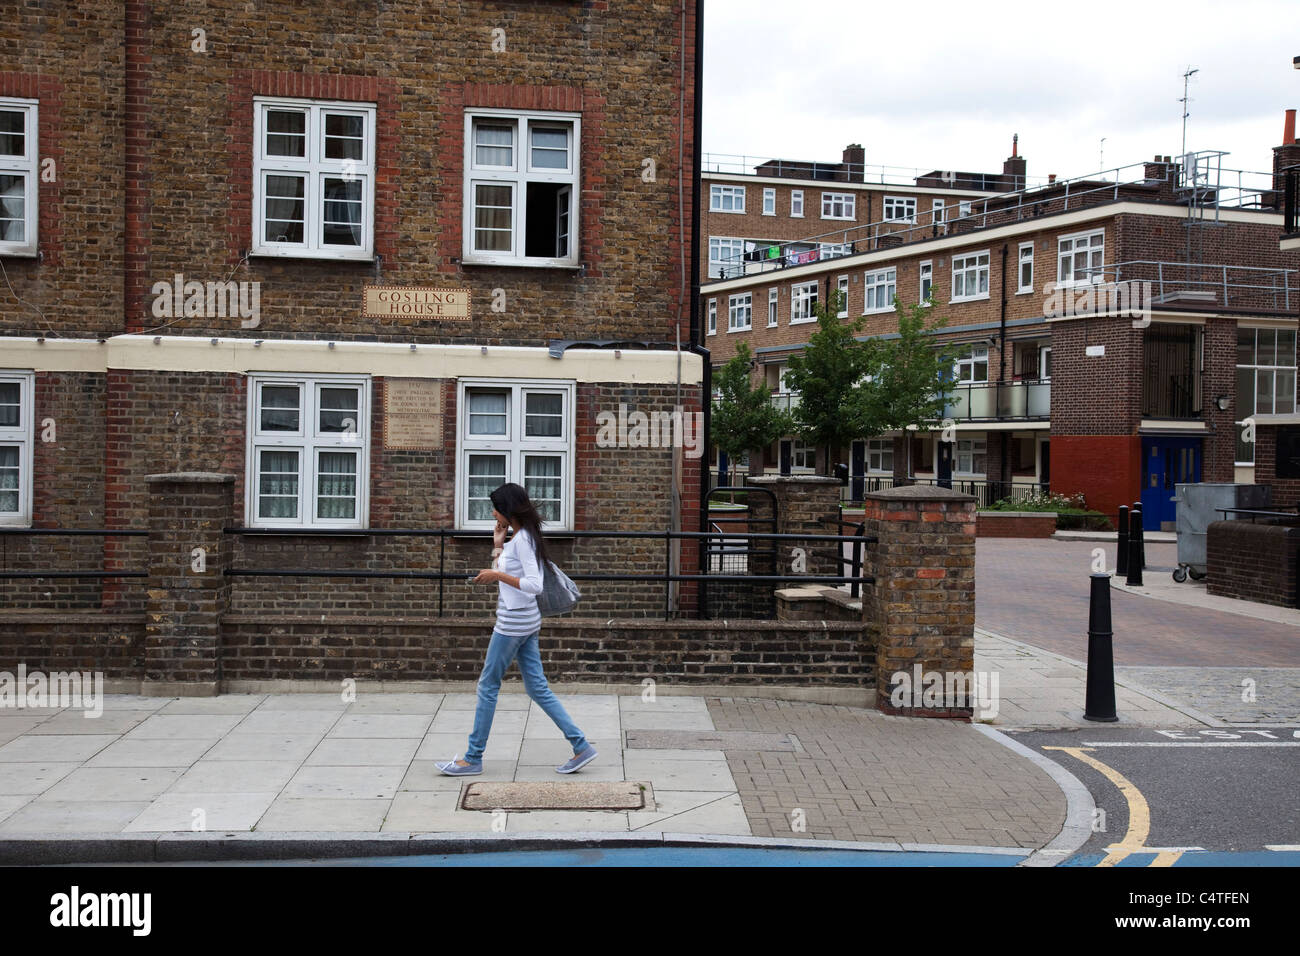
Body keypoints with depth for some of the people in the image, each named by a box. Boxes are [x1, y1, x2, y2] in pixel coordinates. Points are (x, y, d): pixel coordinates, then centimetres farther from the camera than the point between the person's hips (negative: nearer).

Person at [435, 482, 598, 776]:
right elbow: (506, 579, 21)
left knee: (488, 686, 1)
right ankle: (581, 746, 8)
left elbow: (534, 585, -23)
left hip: (514, 623, -10)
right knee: (537, 688, 9)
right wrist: (497, 545, 13)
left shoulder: (522, 539, -16)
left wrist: (498, 575, -19)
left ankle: (473, 758, 11)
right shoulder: (516, 538, 14)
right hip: (525, 622, 10)